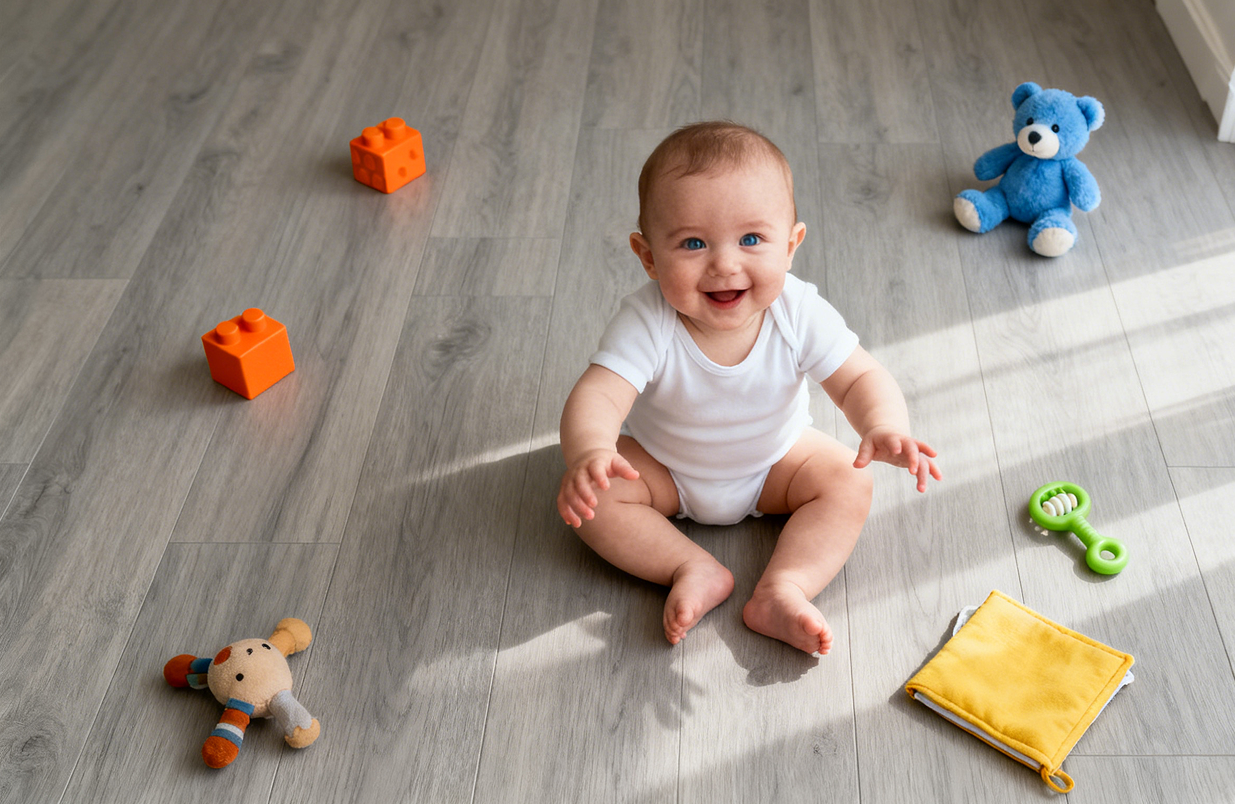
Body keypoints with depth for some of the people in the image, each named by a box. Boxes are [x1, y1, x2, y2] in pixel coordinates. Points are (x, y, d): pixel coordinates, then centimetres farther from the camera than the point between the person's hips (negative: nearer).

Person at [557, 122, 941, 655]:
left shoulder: (799, 313, -28)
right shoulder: (646, 325, -35)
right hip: (662, 464, -1)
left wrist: (885, 428, -48)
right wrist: (590, 453, -68)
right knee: (588, 497, -22)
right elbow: (597, 396, -44)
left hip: (774, 458, 2)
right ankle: (694, 569, -19)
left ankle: (782, 590, -22)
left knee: (848, 483, -17)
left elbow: (860, 379, -24)